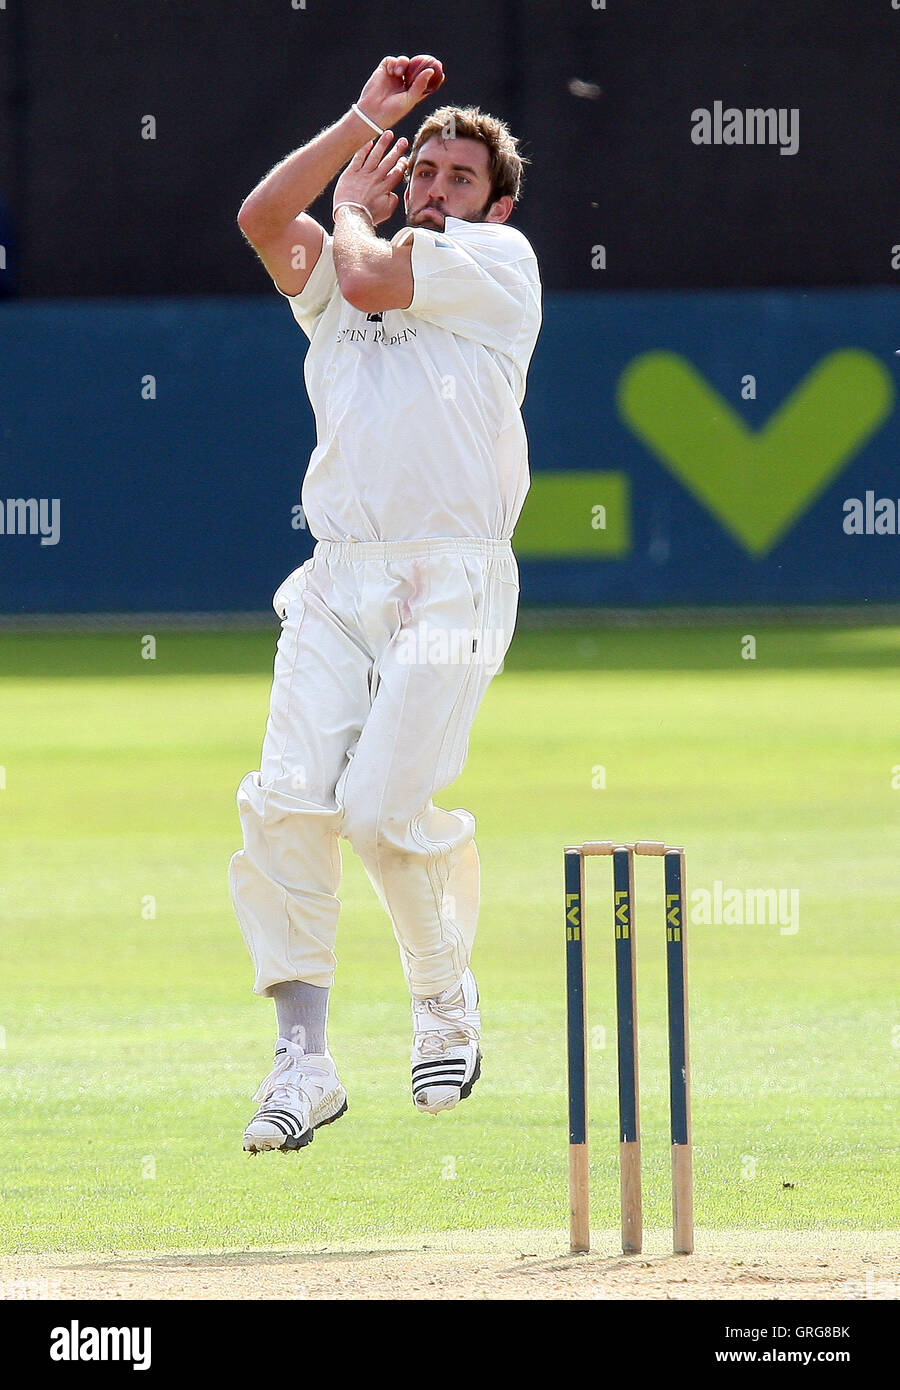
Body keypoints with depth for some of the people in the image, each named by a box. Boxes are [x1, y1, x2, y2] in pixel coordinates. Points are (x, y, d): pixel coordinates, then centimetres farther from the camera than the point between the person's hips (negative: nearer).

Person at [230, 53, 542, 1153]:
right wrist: (367, 123, 11)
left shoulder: (498, 262, 9)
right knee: (287, 798, -12)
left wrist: (353, 209, 17)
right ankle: (304, 1061, -10)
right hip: (336, 582, 5)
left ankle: (445, 997, 11)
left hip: (449, 581, -5)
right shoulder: (334, 287, 25)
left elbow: (371, 277, -3)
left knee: (384, 805, -17)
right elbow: (263, 219, 7)